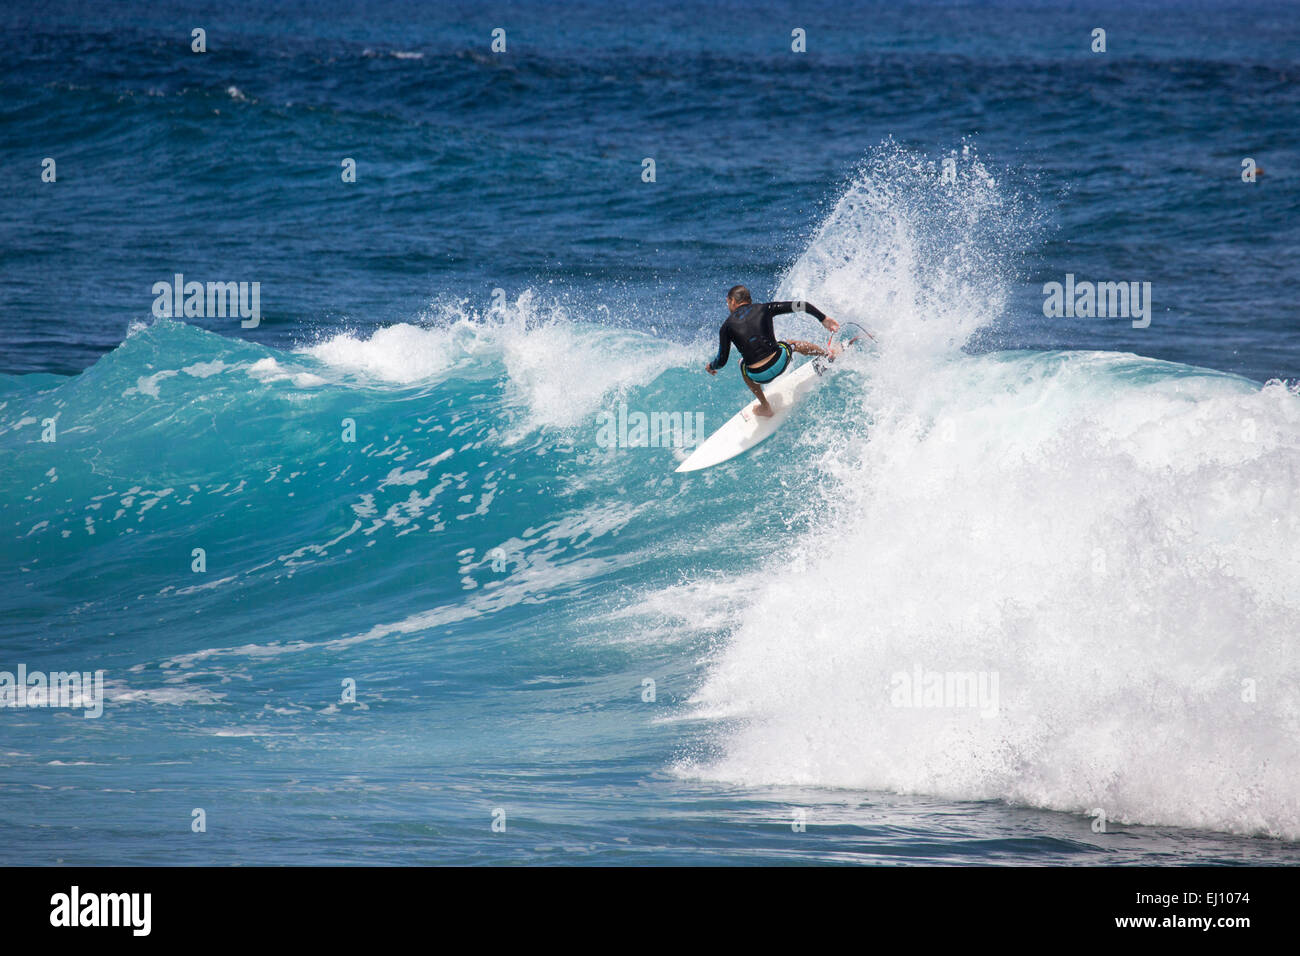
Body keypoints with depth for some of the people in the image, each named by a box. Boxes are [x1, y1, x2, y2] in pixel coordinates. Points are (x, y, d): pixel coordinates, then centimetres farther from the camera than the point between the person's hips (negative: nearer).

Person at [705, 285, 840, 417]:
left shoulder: (726, 327, 2)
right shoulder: (763, 308, 5)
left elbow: (721, 361, 4)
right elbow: (800, 306, 2)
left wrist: (711, 367, 26)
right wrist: (824, 319, 9)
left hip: (759, 376, -1)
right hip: (780, 363, 1)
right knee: (793, 344, 34)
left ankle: (765, 408, 39)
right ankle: (829, 354, 57)